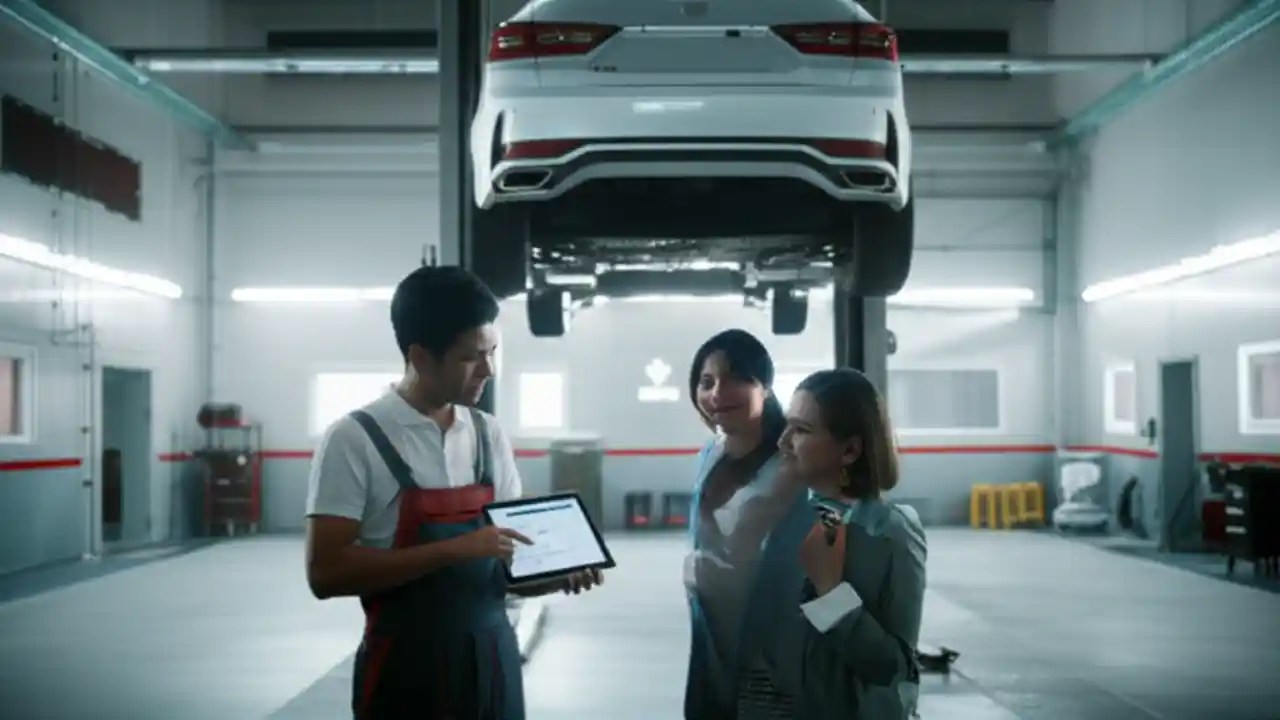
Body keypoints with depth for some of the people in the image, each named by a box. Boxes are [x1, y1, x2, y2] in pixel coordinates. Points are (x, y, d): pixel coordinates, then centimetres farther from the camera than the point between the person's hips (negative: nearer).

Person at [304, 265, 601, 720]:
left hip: (492, 661, 5)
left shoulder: (490, 436, 7)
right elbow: (325, 572, -17)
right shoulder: (355, 440, -10)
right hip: (406, 670, -5)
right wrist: (453, 549, -22)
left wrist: (555, 575, -9)